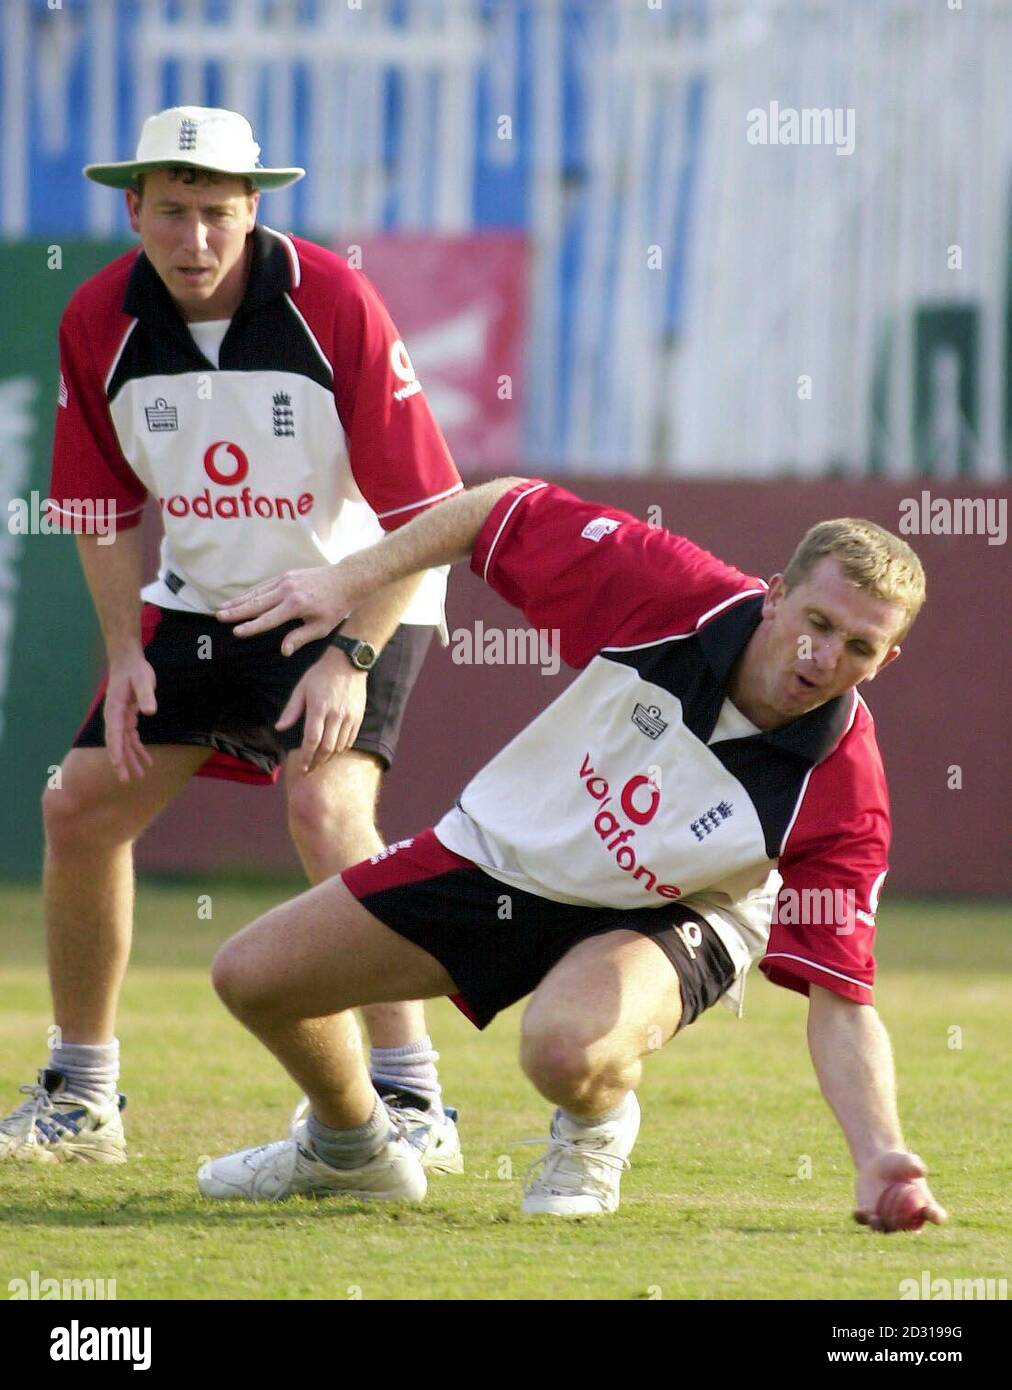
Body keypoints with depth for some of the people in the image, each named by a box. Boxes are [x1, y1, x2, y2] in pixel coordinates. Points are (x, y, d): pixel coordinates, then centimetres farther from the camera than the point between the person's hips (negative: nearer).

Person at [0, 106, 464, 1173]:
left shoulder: (332, 305, -24)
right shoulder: (100, 323, -10)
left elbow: (424, 509, -20)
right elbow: (105, 505, 6)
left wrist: (353, 655, -26)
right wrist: (125, 652, -4)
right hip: (198, 600, 5)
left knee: (325, 809, -26)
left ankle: (413, 1105, -20)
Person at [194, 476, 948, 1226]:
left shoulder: (842, 791, -31)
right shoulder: (671, 591, -29)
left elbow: (841, 998, -27)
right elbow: (505, 508, -14)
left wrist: (881, 1160, -39)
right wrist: (347, 580, -18)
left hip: (666, 915, -3)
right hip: (505, 849, 3)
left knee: (569, 1049, -38)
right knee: (252, 975, 6)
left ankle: (597, 1131, 2)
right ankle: (351, 1150, 38)